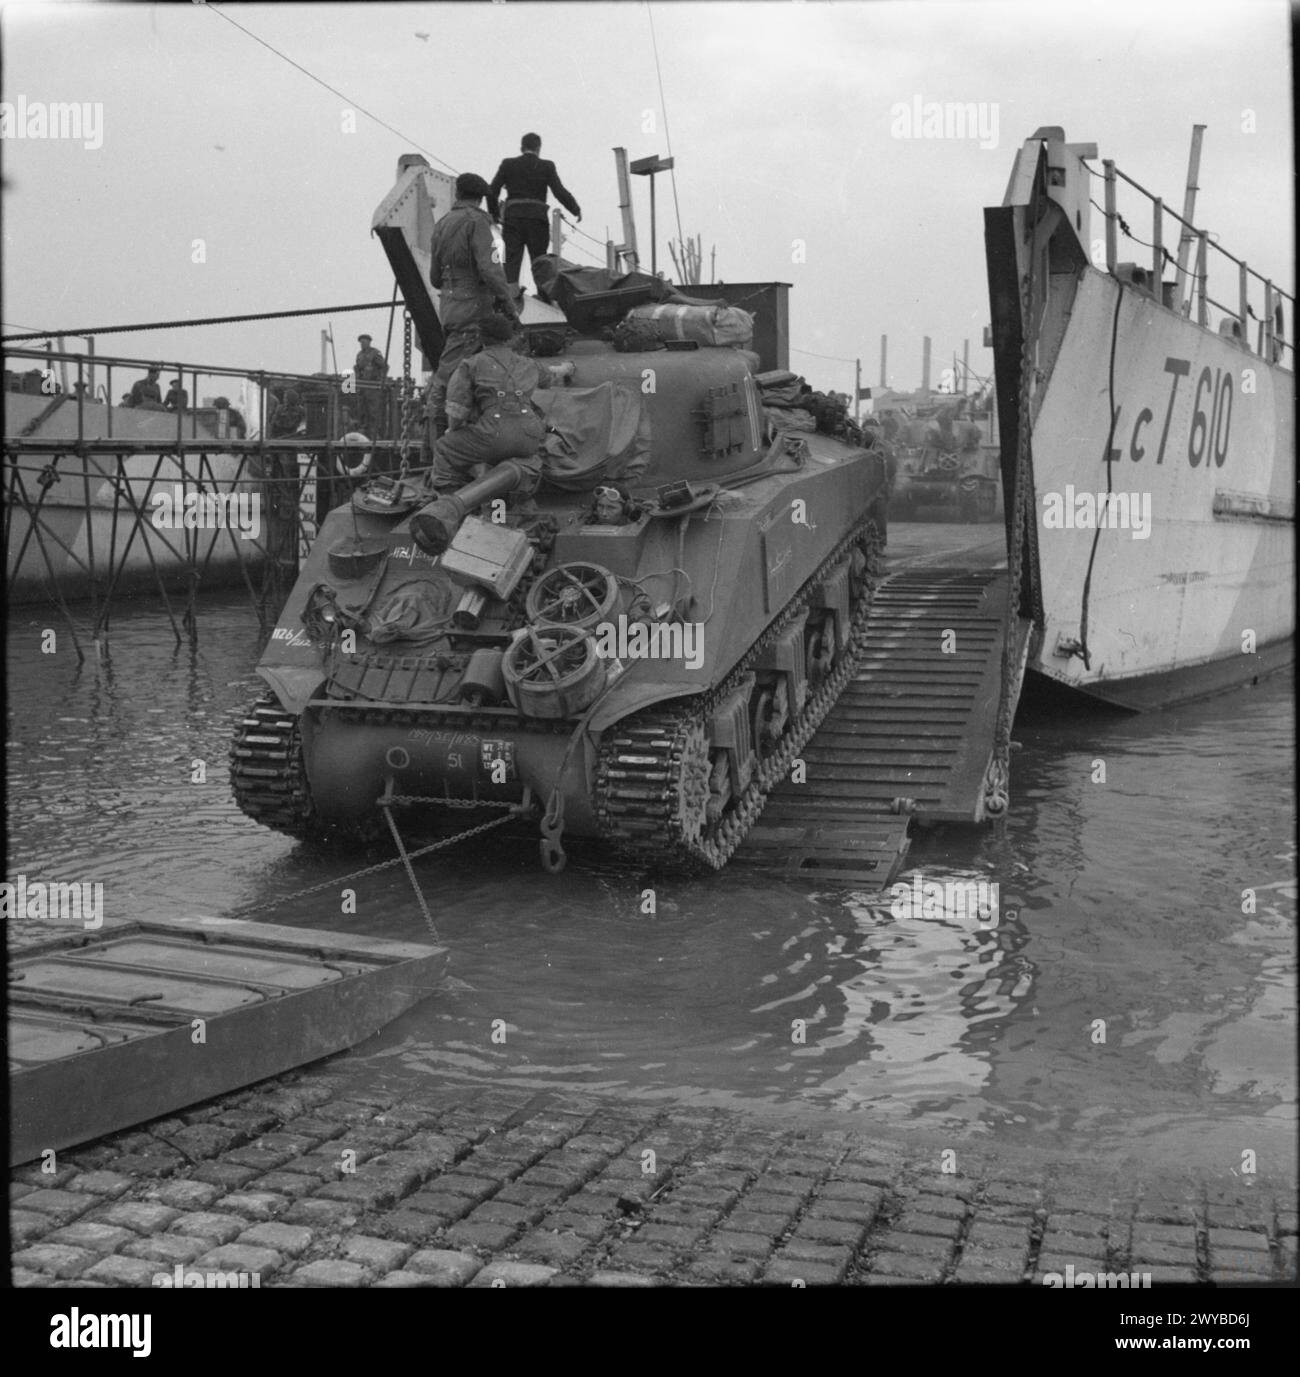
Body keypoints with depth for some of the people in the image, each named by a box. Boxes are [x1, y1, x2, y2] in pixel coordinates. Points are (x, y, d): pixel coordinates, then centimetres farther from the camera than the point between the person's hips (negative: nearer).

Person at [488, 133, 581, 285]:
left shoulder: (508, 164, 8)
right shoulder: (546, 166, 5)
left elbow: (492, 191, 4)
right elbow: (560, 192, -1)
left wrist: (494, 213, 18)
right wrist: (576, 210, 13)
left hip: (512, 218, 1)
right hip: (537, 219, 0)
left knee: (511, 263, -3)